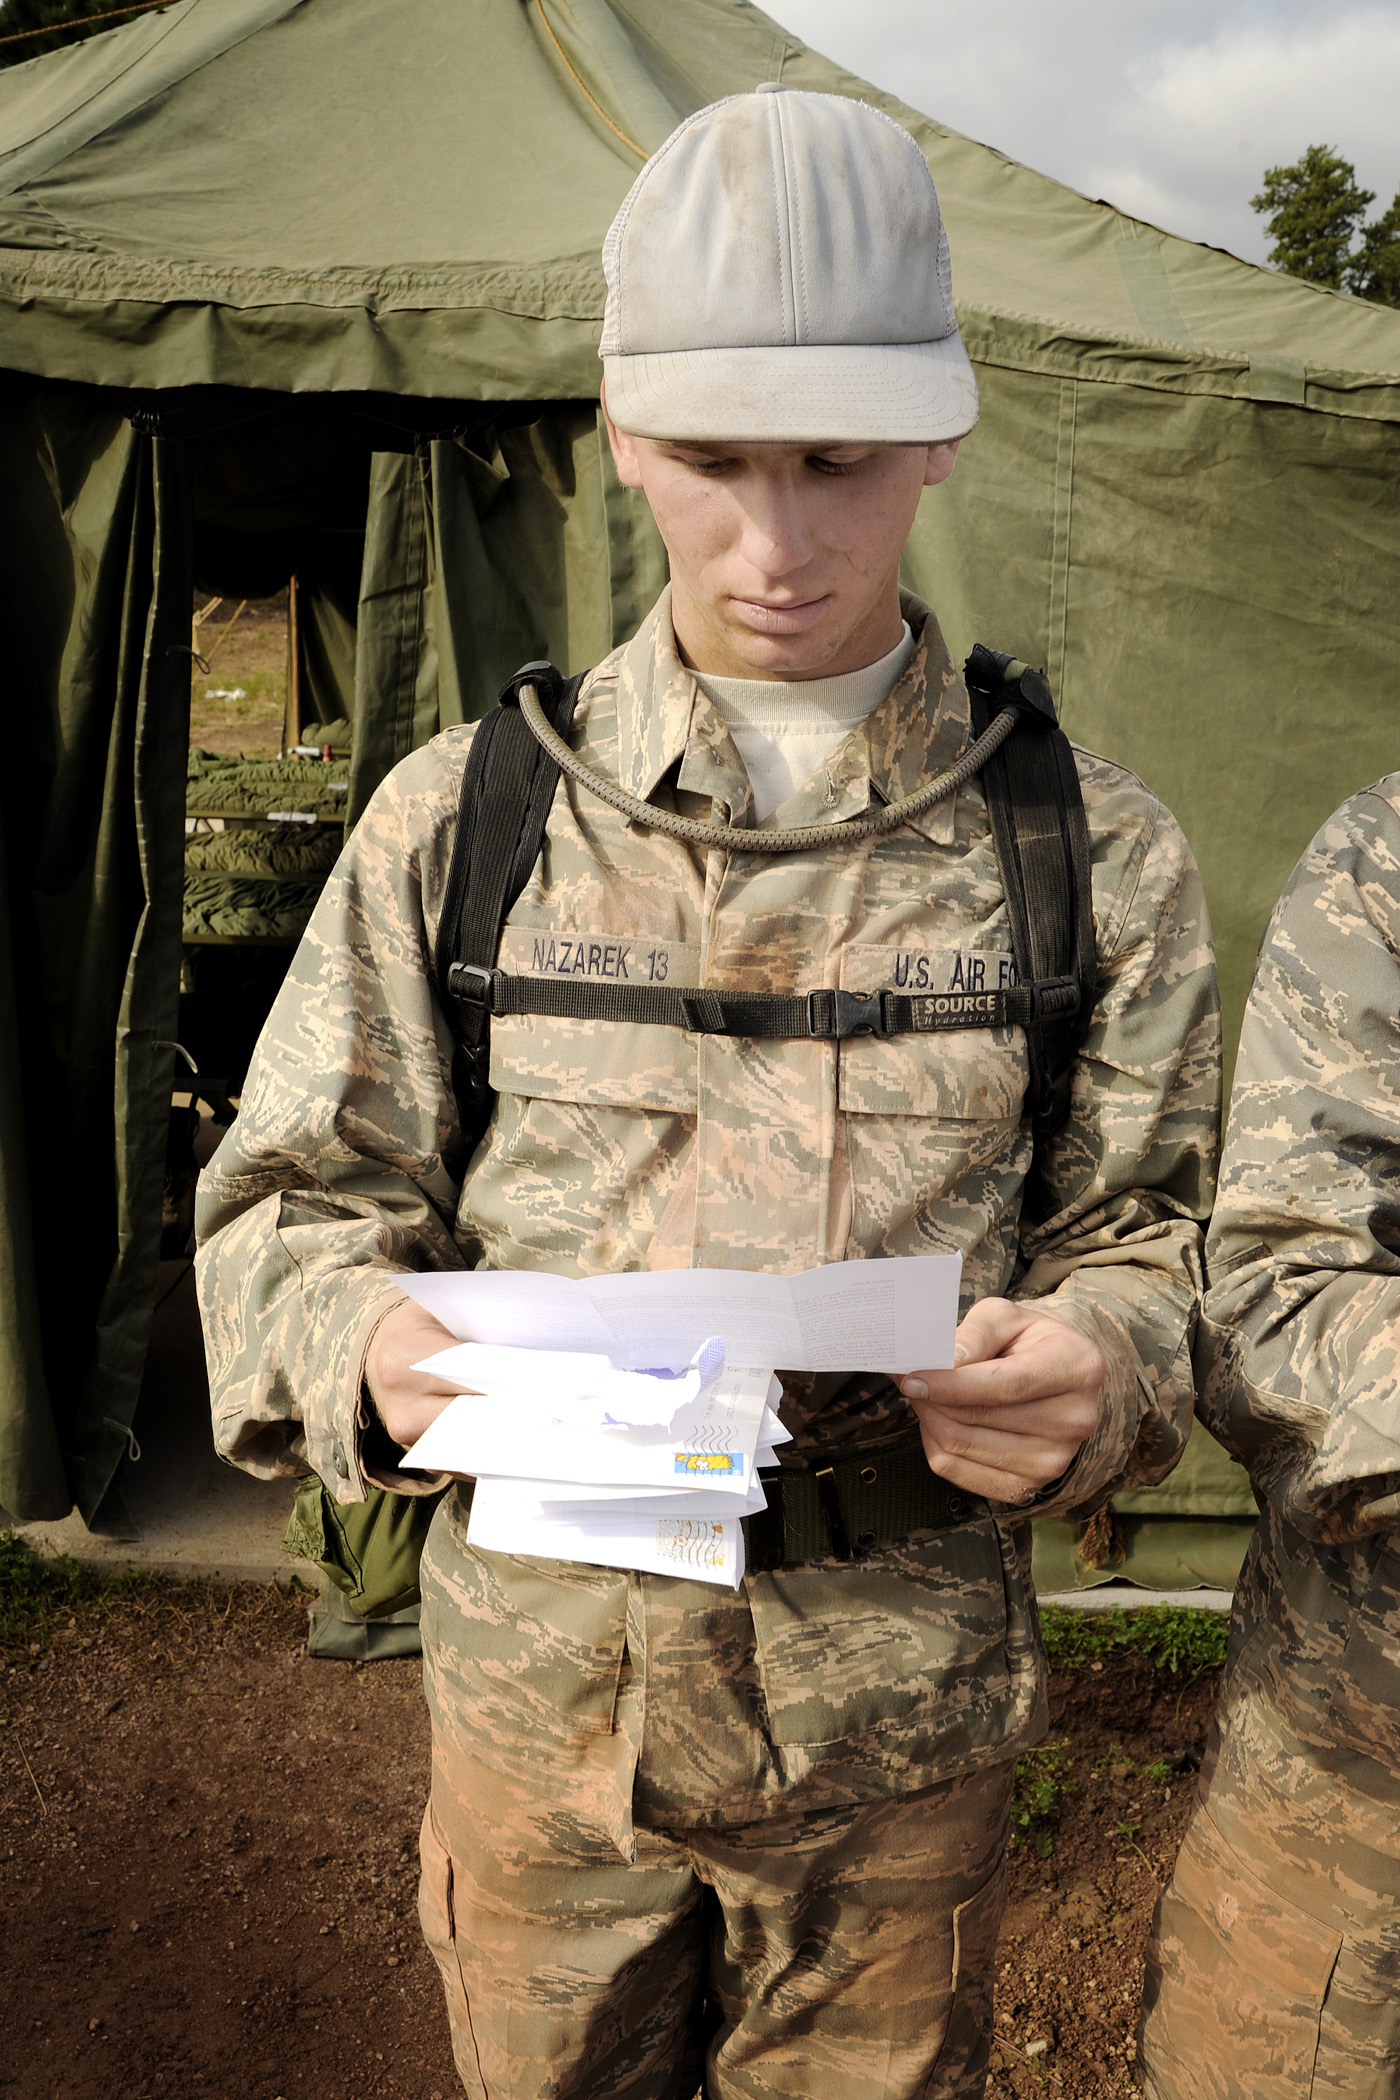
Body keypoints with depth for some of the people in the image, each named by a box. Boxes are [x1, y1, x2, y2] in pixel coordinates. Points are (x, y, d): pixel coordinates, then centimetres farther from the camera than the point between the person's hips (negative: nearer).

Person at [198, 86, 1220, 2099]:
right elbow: (291, 1200, -1)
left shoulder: (1090, 851, -4)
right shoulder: (459, 818, -5)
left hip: (901, 1720, 0)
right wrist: (370, 1340, -23)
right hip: (539, 1685, 1)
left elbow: (1144, 1229, 1)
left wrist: (1097, 1368, -21)